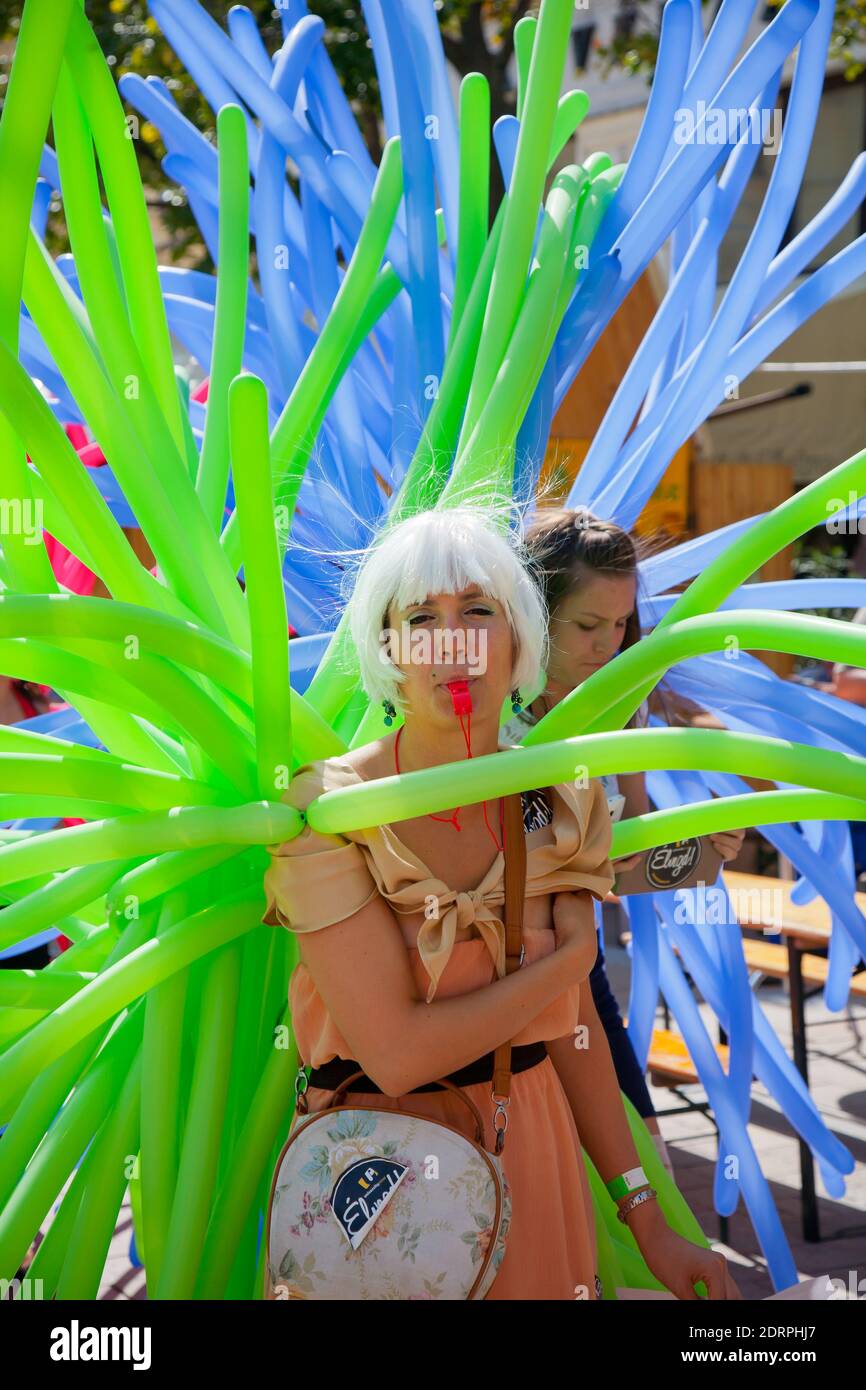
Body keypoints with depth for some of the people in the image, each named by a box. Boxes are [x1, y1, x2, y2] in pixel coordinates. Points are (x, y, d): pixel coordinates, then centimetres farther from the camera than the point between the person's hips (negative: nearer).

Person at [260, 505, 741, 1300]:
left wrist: (651, 1227, 0)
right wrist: (570, 955, -14)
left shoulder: (558, 808, -3)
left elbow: (572, 1026, 3)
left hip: (530, 1159, 4)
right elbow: (395, 1052, -24)